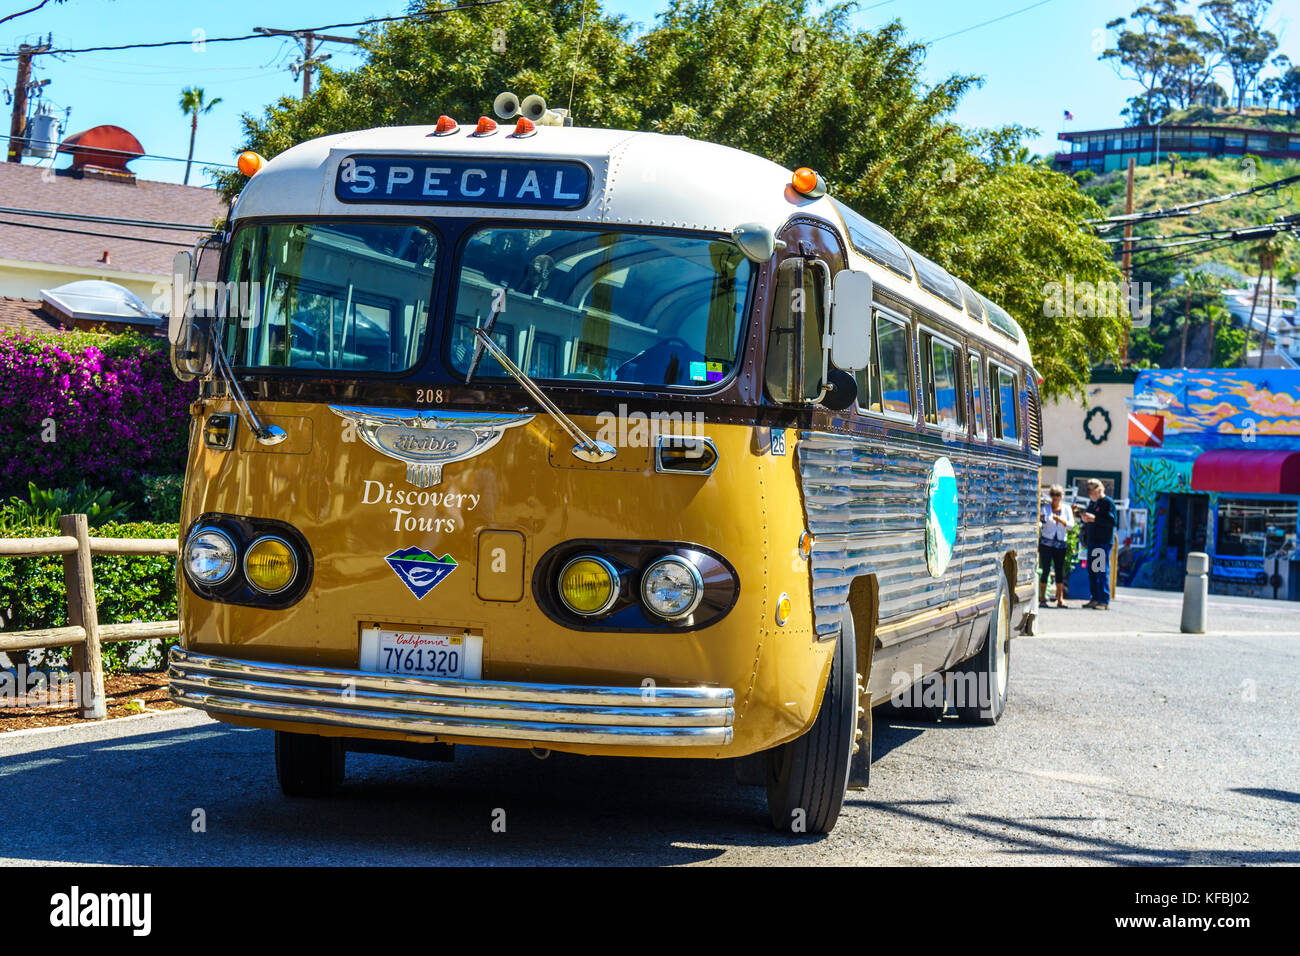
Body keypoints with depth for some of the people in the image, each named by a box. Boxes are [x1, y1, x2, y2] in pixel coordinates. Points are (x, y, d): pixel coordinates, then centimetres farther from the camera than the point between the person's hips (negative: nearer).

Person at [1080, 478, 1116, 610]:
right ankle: (1095, 599, 14)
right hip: (1092, 542, 9)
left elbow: (1112, 521, -15)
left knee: (1103, 572, -8)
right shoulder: (1093, 503, 19)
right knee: (1091, 571, 9)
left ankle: (1105, 601, -7)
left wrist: (1094, 519, -20)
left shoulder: (1108, 502, -6)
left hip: (1103, 542, -8)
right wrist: (1085, 519, 4)